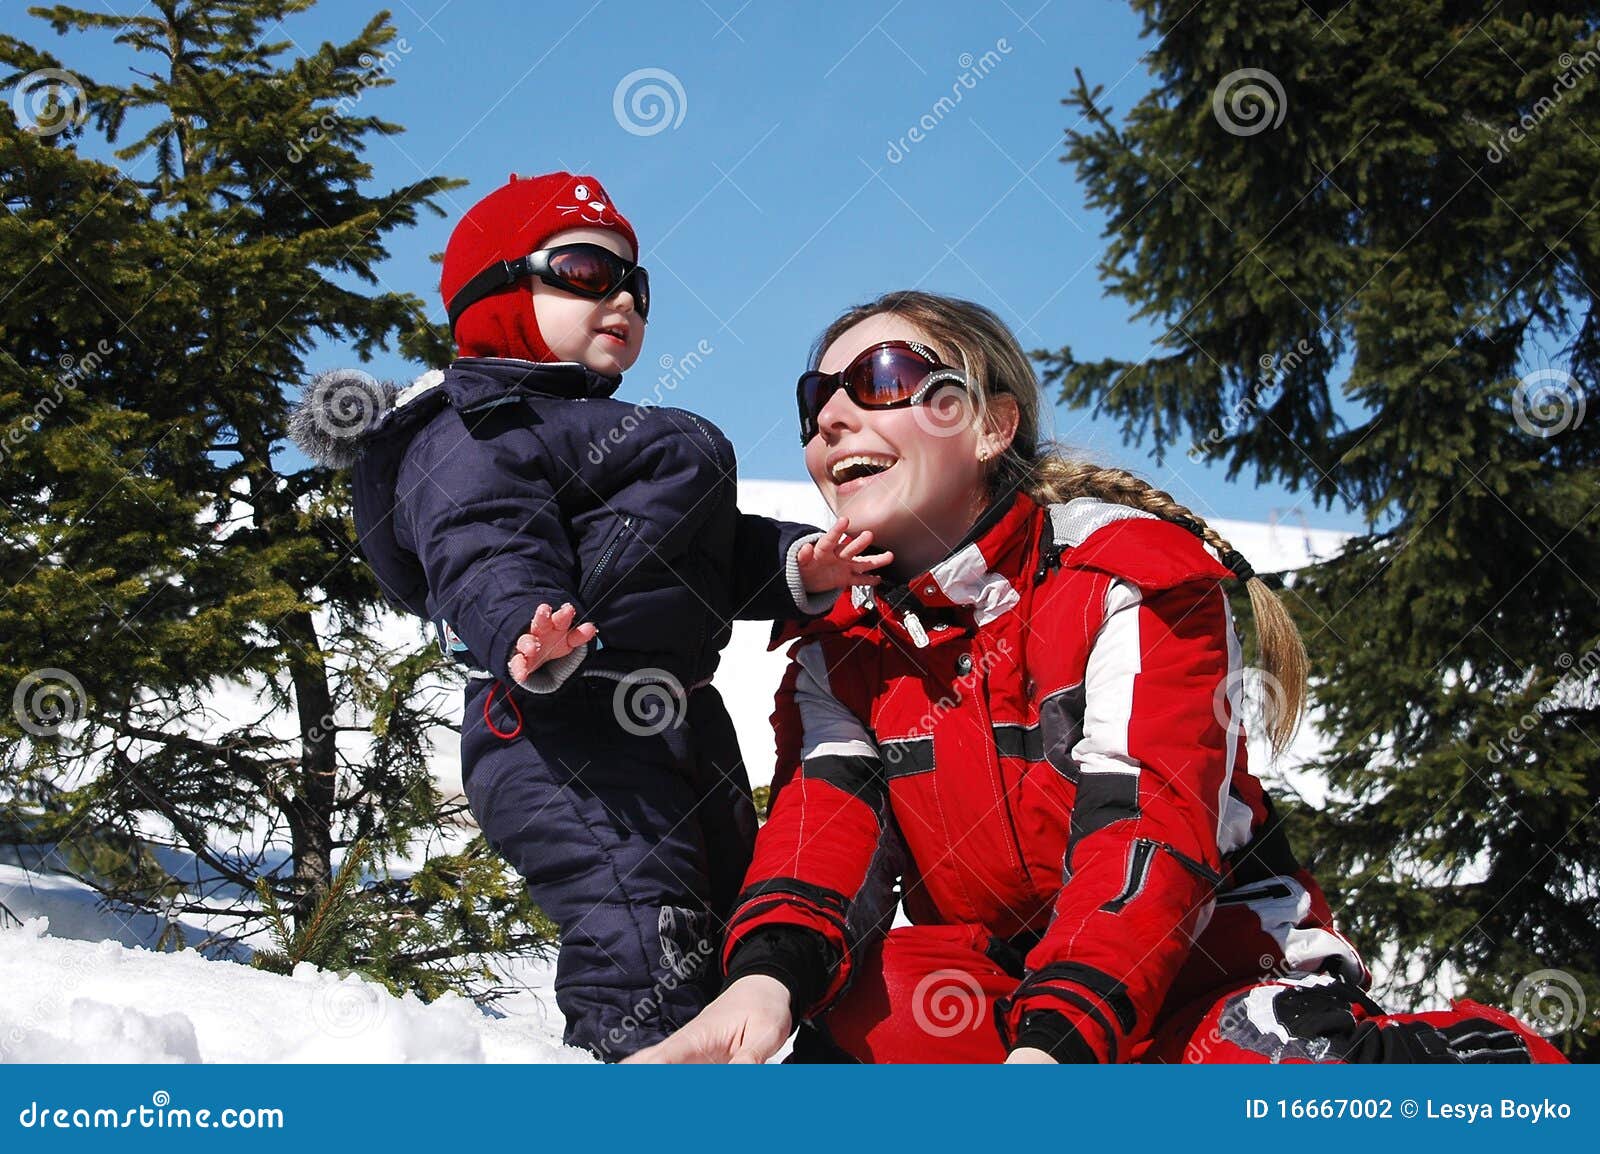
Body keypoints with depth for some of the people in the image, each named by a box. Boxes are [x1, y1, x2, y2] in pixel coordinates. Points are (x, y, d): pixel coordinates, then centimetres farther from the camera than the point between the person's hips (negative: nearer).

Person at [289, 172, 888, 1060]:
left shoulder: (617, 432, 29)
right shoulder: (470, 436, -5)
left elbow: (721, 553, 23)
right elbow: (489, 563, -22)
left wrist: (796, 565, 2)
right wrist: (529, 641, -43)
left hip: (677, 721, 11)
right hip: (564, 723, -11)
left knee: (717, 937, 15)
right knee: (642, 943, -21)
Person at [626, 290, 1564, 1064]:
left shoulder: (1129, 572, -11)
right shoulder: (842, 637, 6)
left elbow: (1144, 824, -24)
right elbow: (827, 812, -11)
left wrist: (1049, 1040, -40)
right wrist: (766, 977, -35)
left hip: (1204, 975, -4)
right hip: (999, 981, 4)